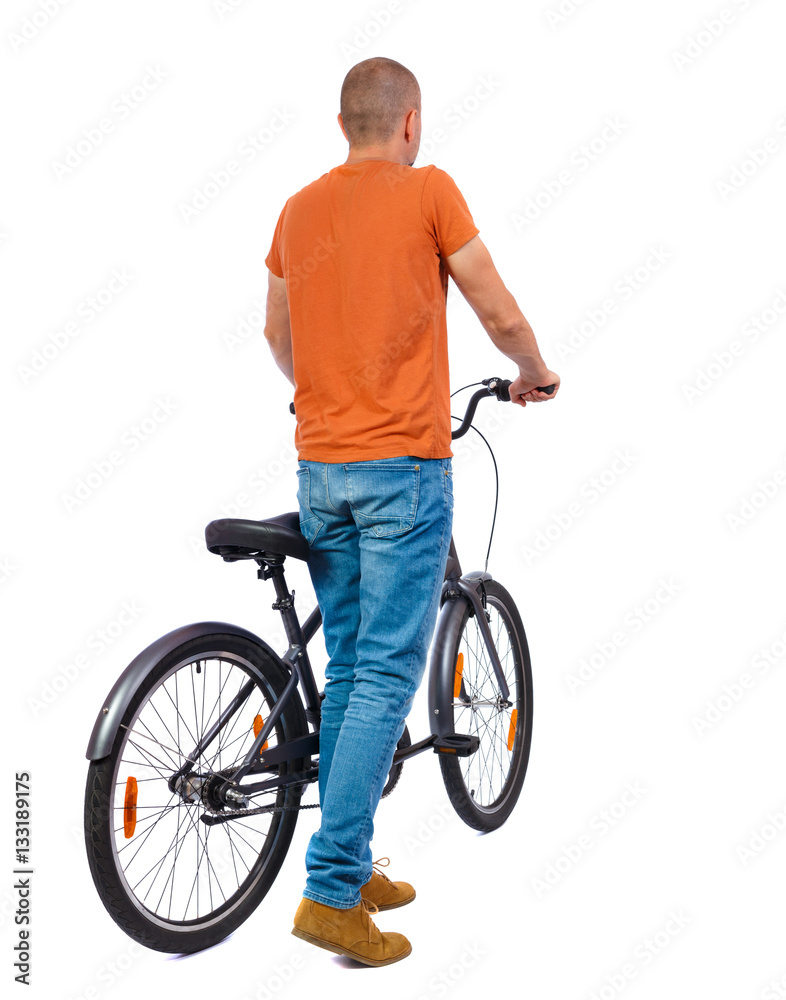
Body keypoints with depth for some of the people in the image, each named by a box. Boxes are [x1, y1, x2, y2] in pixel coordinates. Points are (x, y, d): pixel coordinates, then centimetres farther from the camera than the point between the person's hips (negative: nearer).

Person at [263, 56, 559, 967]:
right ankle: (331, 892, -6)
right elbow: (499, 315, -2)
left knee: (347, 670, 14)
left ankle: (351, 871, 21)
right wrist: (534, 375, 18)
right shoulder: (428, 191, -5)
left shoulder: (297, 210, 11)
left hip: (320, 470, 6)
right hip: (403, 465, -6)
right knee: (387, 677, -4)